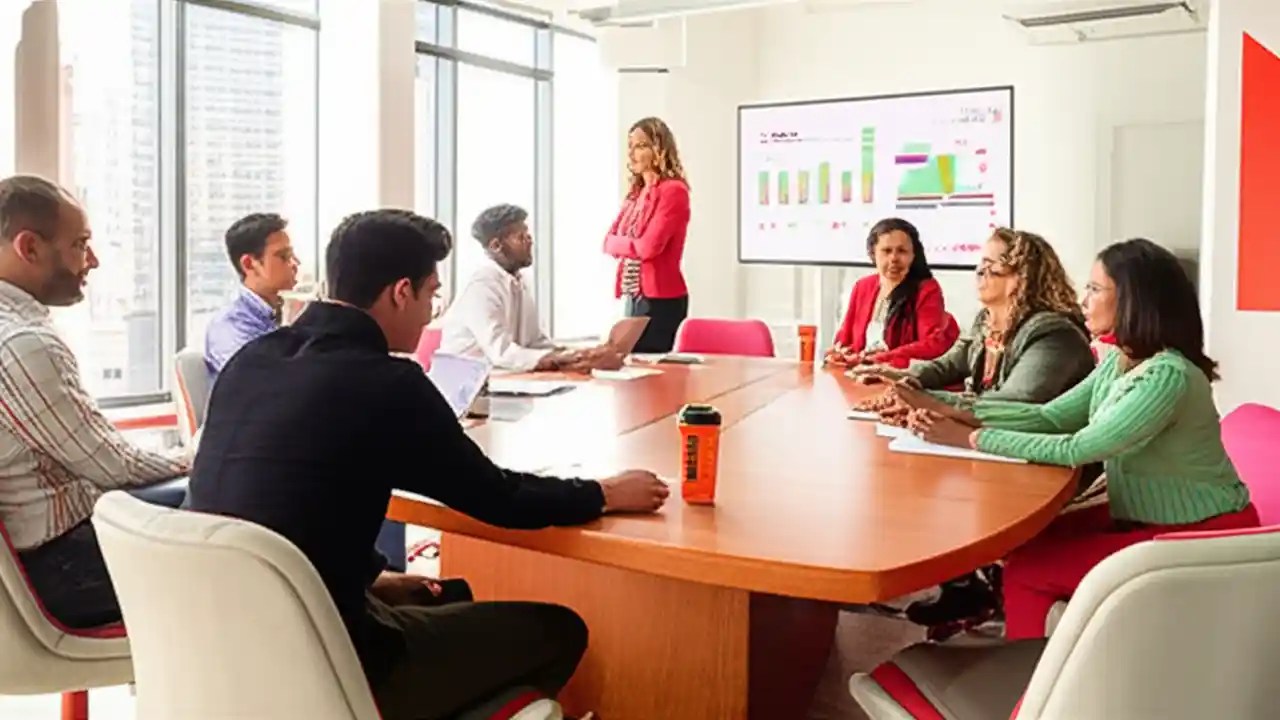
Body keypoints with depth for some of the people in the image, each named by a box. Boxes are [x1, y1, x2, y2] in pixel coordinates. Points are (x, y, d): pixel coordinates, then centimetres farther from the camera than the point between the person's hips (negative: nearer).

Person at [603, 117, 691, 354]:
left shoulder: (673, 191, -11)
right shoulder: (636, 192, 15)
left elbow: (650, 246, -20)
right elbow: (609, 242, 10)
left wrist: (622, 242, -2)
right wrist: (635, 243, -8)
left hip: (661, 298, -8)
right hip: (634, 296, 8)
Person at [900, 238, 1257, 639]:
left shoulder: (1167, 377, -26)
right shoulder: (1119, 361, 2)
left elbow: (1076, 450, -26)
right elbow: (1050, 416, 2)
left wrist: (973, 438, -22)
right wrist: (958, 414, -9)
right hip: (1145, 515, 9)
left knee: (1026, 569, -13)